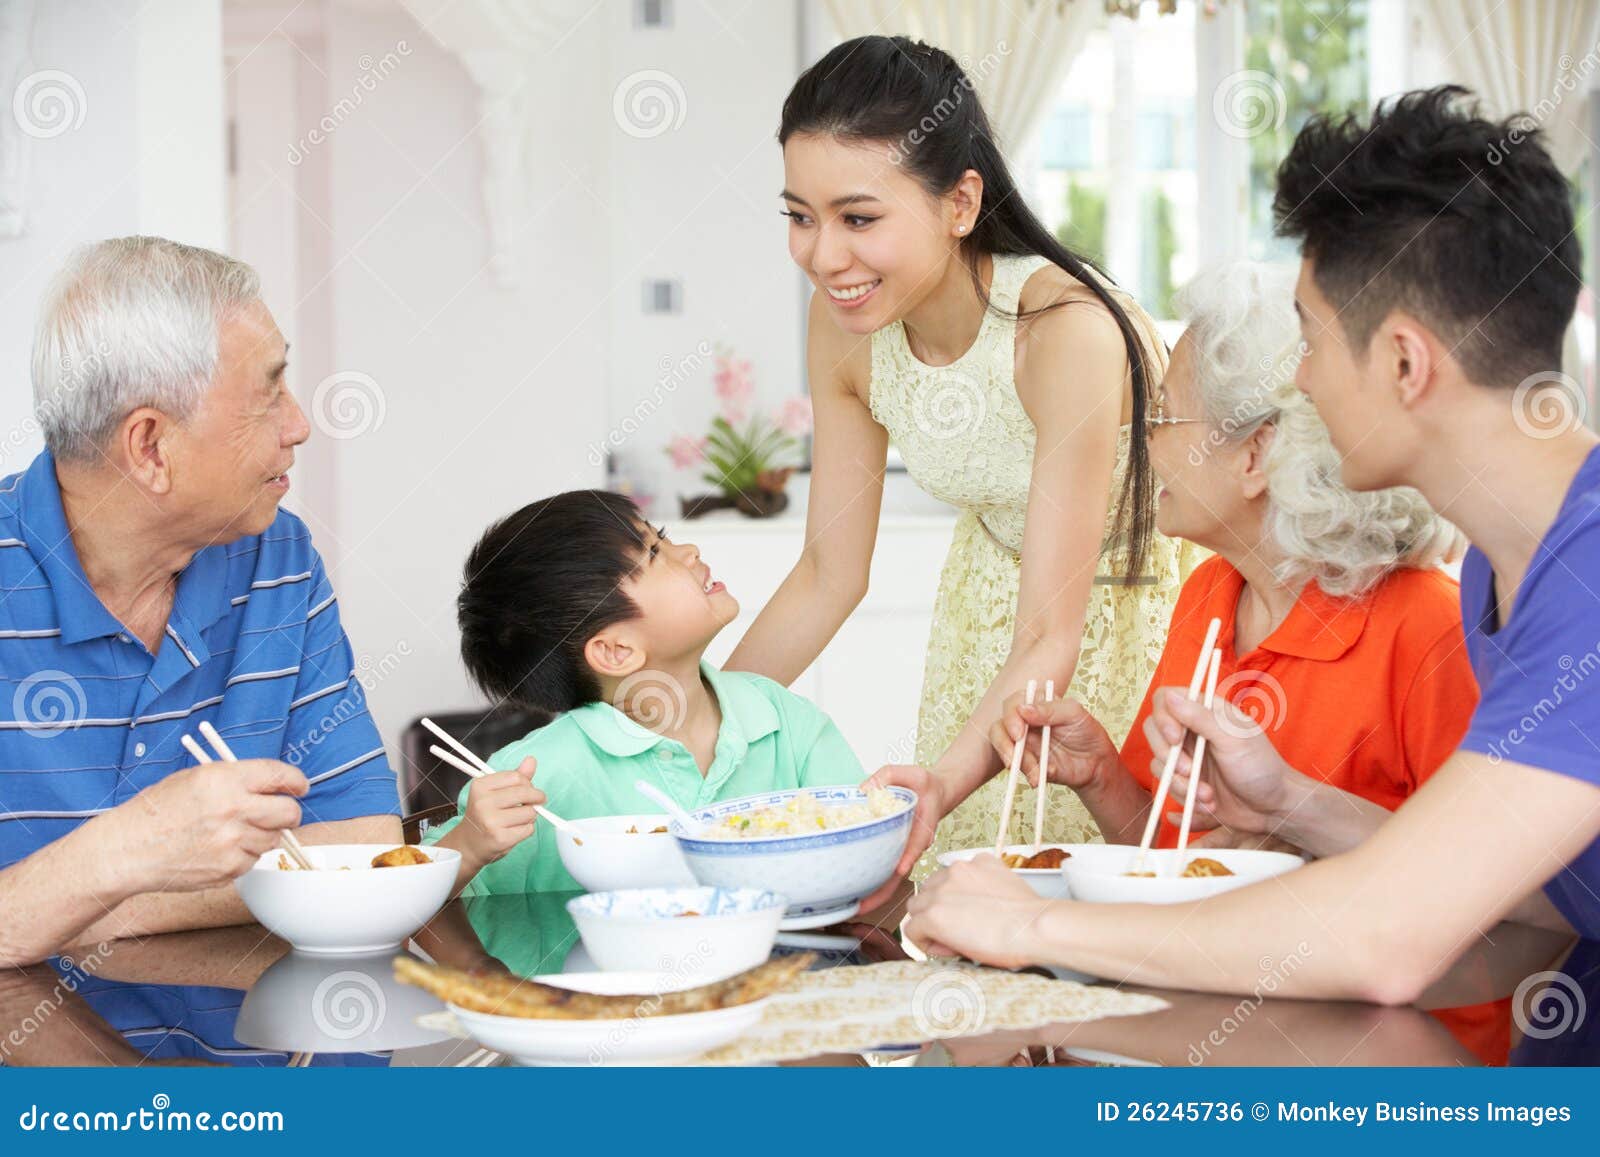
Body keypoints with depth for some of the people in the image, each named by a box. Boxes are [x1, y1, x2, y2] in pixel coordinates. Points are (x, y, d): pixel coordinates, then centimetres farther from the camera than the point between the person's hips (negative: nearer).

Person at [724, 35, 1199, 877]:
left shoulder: (1066, 332, -34)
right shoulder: (845, 329, -16)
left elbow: (1051, 641, -35)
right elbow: (828, 575, -5)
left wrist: (946, 780, -51)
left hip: (1140, 589, -5)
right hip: (990, 603, 5)